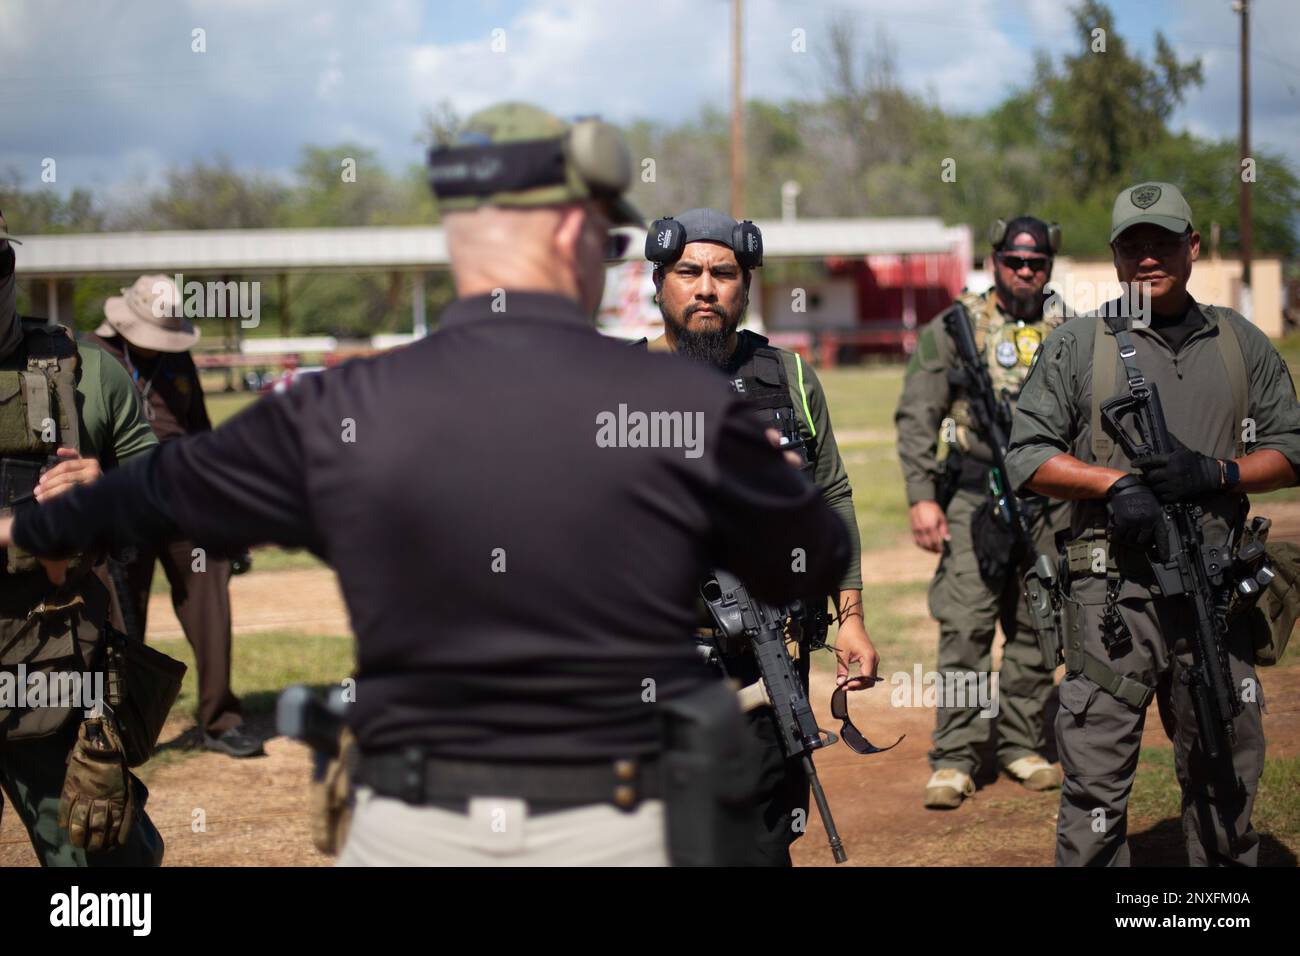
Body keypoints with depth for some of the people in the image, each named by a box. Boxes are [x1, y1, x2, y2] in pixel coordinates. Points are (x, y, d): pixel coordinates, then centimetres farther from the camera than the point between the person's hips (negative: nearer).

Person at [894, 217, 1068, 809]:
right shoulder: (955, 327, 0)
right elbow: (916, 417, -2)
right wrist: (921, 497, -11)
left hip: (1048, 499, 4)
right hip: (977, 495, -3)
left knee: (1036, 629, 8)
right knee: (965, 627, -8)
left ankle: (1024, 747, 19)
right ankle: (954, 760, -3)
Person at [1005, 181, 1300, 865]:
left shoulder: (1242, 344, 12)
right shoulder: (1077, 346, 4)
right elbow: (1027, 457, 1)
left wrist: (1215, 474, -8)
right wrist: (1115, 482, -13)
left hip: (1217, 594, 3)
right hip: (1114, 596, -3)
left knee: (1226, 775, 12)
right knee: (1097, 773, -2)